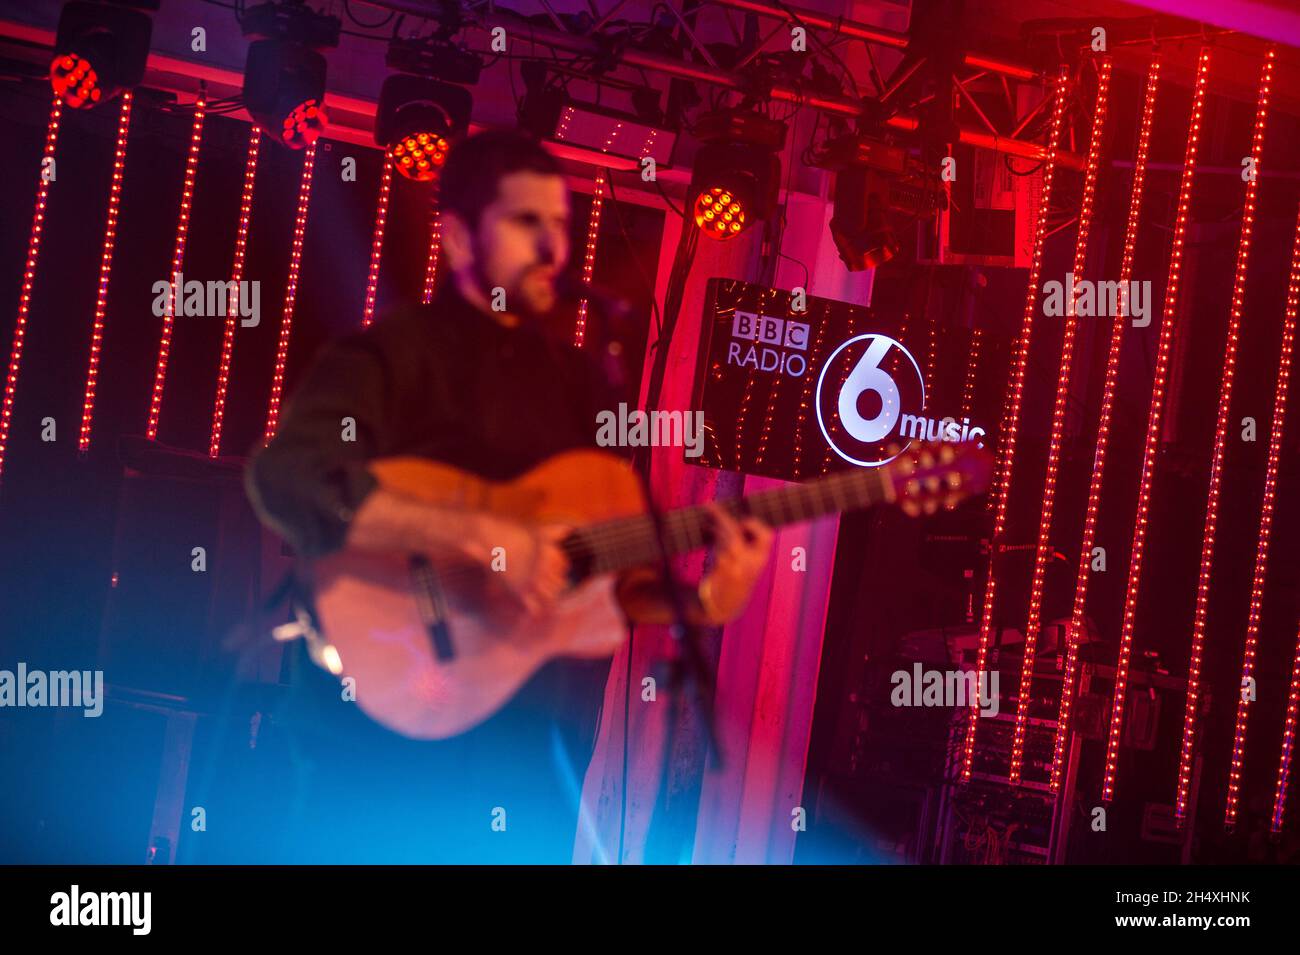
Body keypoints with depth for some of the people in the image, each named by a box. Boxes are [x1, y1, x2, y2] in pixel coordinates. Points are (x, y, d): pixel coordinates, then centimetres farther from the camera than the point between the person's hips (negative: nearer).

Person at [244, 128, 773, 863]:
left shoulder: (579, 380, 13)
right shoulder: (391, 355, -5)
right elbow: (288, 478, -24)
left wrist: (701, 603, -7)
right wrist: (485, 538, -27)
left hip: (527, 749, 5)